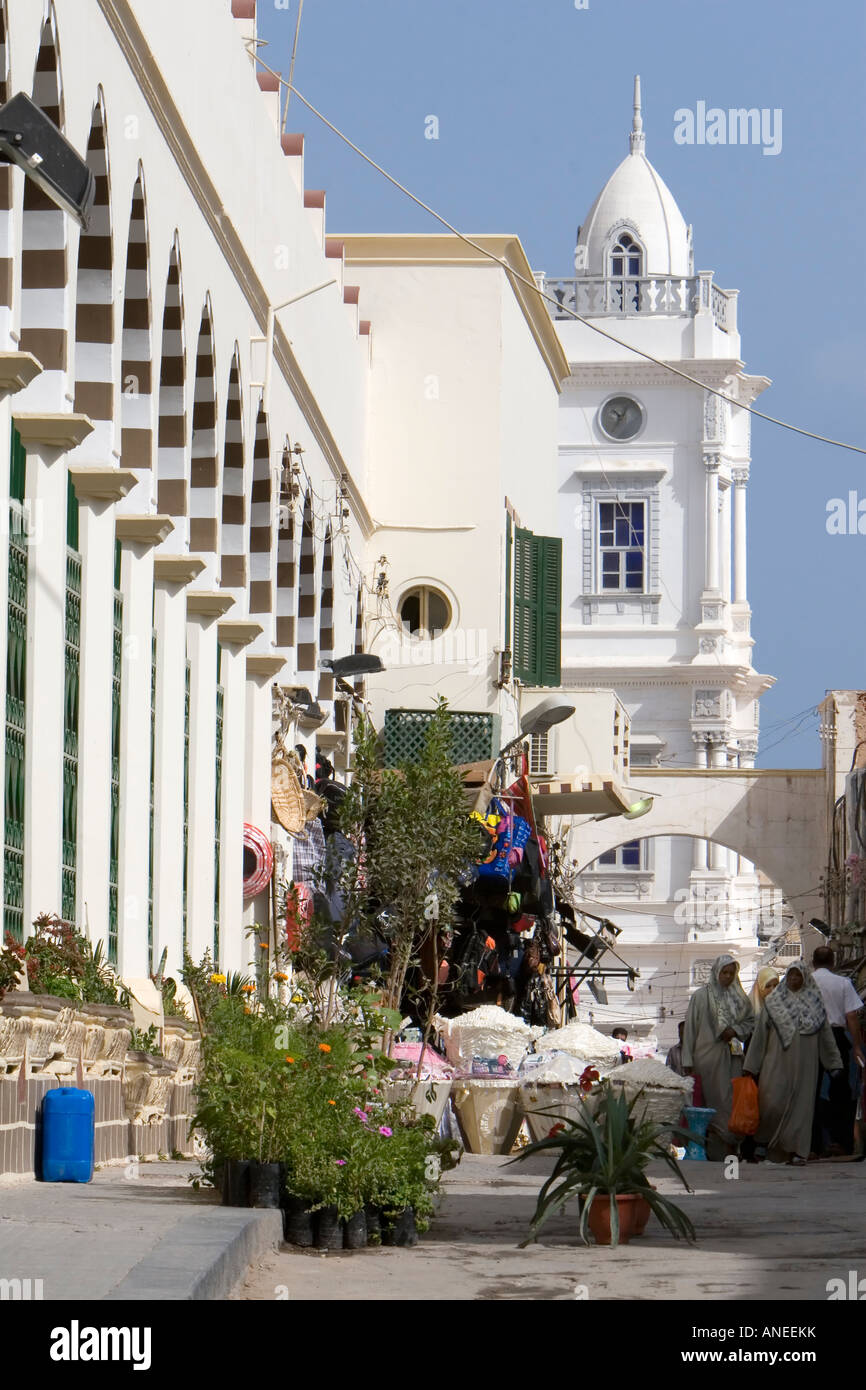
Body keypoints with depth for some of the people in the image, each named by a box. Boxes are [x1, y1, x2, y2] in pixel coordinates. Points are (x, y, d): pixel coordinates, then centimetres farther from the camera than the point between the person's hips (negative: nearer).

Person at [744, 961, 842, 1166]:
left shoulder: (815, 1004, 9)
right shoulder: (773, 1003, 7)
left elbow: (826, 1034, 12)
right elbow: (760, 1034, 7)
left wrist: (834, 1064, 8)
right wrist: (750, 1066, 4)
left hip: (804, 1065, 1)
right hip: (777, 1062, -1)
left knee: (801, 1104, -1)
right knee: (772, 1103, -10)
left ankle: (796, 1151, 3)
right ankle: (763, 1140, 8)